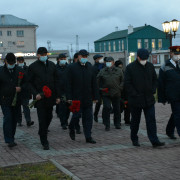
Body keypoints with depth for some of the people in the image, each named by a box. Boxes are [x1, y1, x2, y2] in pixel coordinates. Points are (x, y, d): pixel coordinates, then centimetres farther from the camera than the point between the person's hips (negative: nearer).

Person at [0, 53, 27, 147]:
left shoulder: (19, 70, 6)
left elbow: (25, 83, 11)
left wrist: (21, 88, -10)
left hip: (17, 100, 3)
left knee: (15, 119, 8)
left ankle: (11, 138, 22)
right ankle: (9, 140, -10)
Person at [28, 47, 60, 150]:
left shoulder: (52, 65, 9)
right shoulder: (33, 67, -2)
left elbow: (56, 82, 12)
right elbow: (30, 83, 0)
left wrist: (58, 96, 7)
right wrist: (36, 94, -14)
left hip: (50, 97, 4)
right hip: (40, 98, -4)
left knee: (49, 117, 13)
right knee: (42, 119, -5)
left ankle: (42, 133, 38)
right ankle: (44, 142, 2)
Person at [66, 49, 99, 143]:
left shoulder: (90, 67, 10)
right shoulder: (72, 67, -2)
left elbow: (94, 83, 11)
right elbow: (69, 84, -5)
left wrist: (95, 96, 7)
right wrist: (69, 97, -11)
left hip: (88, 98, 4)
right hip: (76, 97, -4)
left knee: (88, 117, 3)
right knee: (76, 115, -2)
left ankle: (88, 137, 8)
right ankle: (71, 129, 27)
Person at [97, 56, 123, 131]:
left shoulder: (118, 71, 6)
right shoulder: (102, 71, 4)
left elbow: (122, 81, 12)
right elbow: (98, 80, 10)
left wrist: (120, 88, 0)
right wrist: (101, 88, 0)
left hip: (116, 94, 1)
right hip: (106, 94, -1)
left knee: (117, 109, 10)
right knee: (106, 108, -10)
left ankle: (117, 123, 25)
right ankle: (107, 125, 0)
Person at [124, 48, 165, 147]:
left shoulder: (150, 66, 7)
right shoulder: (130, 67, -7)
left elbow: (155, 80, 16)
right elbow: (127, 84, -8)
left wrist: (153, 91, 2)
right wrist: (135, 94, -13)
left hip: (149, 99, 3)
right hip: (135, 100, -3)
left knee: (151, 120, -2)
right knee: (135, 121, 9)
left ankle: (154, 141, -1)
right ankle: (134, 139, 23)